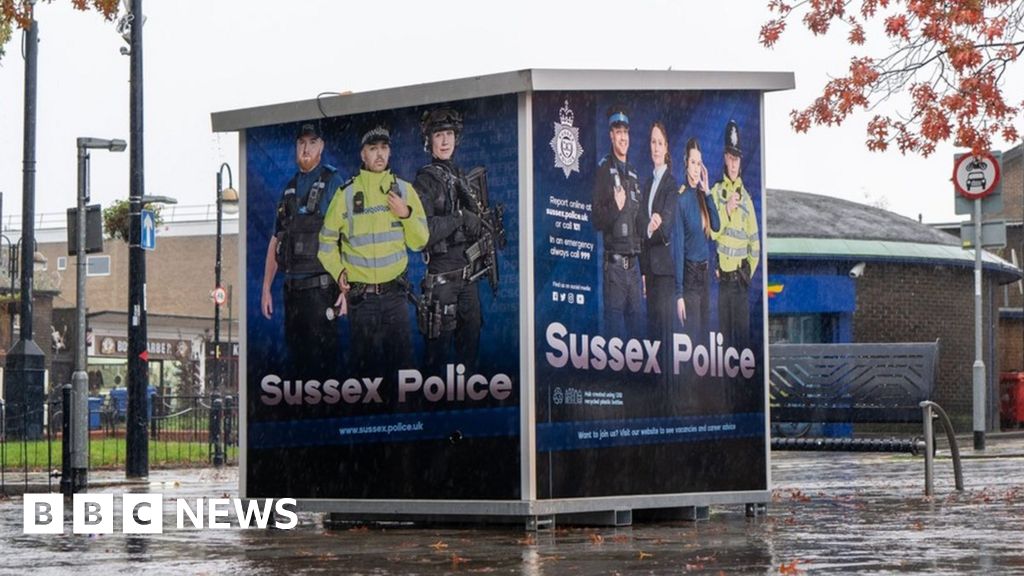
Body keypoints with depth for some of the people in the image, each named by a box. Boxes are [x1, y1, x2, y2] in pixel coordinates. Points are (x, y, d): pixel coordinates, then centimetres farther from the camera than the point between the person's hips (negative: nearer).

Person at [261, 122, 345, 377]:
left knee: (320, 362, -6)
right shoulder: (290, 188, 16)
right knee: (296, 356, 9)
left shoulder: (332, 182, -2)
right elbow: (275, 241, 20)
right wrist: (266, 289, 15)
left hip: (320, 287, -6)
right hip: (292, 287, 6)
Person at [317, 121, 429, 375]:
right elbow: (327, 239, 8)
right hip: (359, 295, -1)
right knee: (367, 363, 5)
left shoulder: (404, 190, 5)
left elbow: (419, 242, 6)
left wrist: (407, 215, -11)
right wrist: (339, 273, -4)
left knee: (401, 359, 2)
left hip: (395, 294, 1)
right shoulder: (346, 193, 0)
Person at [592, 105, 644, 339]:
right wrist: (615, 207, -26)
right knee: (615, 315, -5)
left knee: (636, 315, 8)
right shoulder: (604, 170, -4)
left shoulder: (633, 173, 17)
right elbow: (597, 220, -9)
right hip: (614, 262, -7)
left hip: (634, 261, 7)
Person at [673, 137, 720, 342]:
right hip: (689, 275, -7)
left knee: (704, 334, 12)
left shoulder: (702, 194, 8)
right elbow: (677, 247, -14)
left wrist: (707, 192, -6)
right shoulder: (681, 199, -13)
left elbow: (716, 226, -1)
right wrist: (679, 294, -16)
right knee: (692, 337, -4)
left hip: (704, 273, 7)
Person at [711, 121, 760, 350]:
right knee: (725, 334, 6)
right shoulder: (716, 192, 1)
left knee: (743, 332, 0)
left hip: (741, 278, 0)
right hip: (723, 276, 0)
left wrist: (748, 272, 5)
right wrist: (727, 210, -21)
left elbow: (755, 244, 6)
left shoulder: (746, 197, 2)